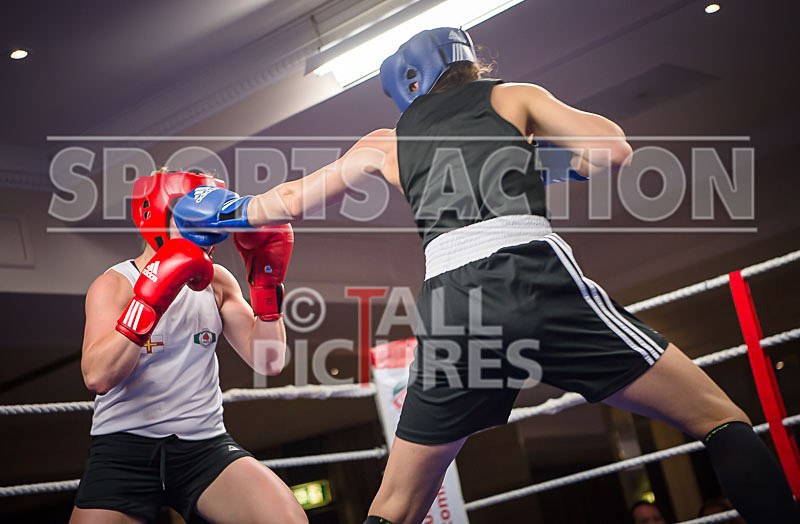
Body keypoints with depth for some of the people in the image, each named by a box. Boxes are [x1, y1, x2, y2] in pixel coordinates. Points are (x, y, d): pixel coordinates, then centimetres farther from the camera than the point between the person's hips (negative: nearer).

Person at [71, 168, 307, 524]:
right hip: (124, 445, -2)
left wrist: (267, 281, -5)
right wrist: (151, 298, -30)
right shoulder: (114, 284, -3)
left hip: (204, 447, 3)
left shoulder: (217, 282, 10)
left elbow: (268, 362, 3)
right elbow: (97, 376, -21)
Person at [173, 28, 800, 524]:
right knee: (720, 421, 2)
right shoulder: (514, 96, 21)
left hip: (448, 301, 3)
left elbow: (291, 200, 34)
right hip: (534, 274, -3)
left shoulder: (388, 142, 28)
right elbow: (612, 150, 9)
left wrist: (228, 211, 53)